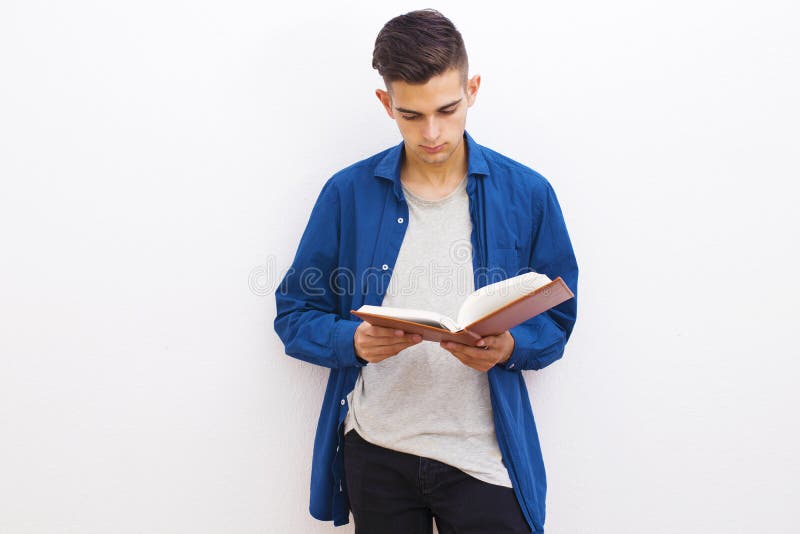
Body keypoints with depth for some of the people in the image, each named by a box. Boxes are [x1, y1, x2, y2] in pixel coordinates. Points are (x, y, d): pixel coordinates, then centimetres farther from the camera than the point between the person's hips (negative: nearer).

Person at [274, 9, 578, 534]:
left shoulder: (527, 194, -3)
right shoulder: (347, 193, -3)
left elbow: (557, 319, 3)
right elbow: (294, 313, 1)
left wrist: (509, 347, -18)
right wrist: (353, 341, -19)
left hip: (483, 455, 0)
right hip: (375, 451, 1)